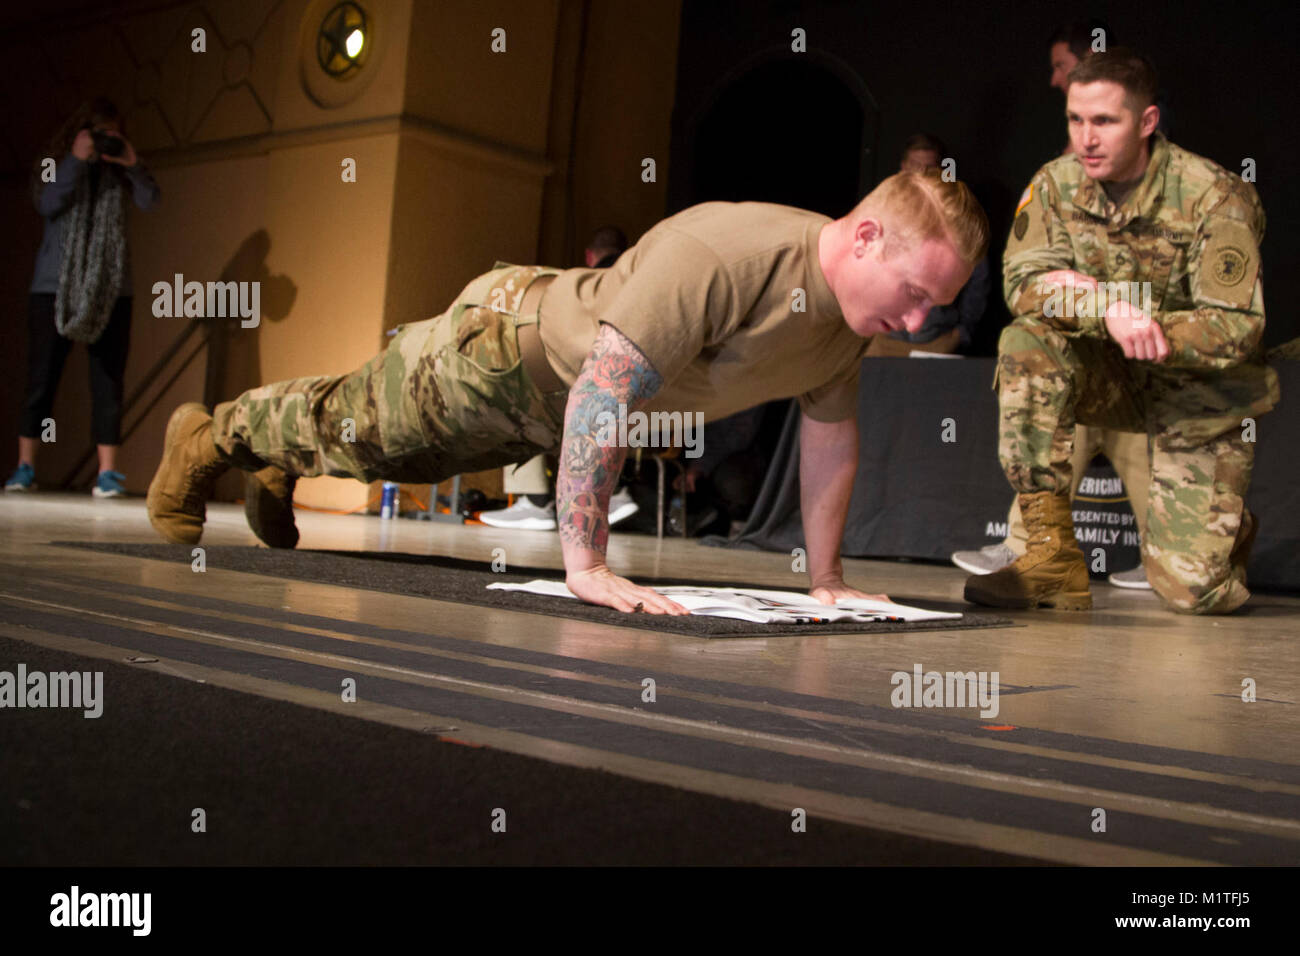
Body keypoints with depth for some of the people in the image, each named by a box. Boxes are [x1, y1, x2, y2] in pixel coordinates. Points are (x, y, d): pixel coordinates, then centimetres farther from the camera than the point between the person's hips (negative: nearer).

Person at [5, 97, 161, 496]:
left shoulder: (117, 170, 8)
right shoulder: (53, 166, 6)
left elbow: (150, 200, -6)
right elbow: (48, 205, -11)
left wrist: (132, 165, -19)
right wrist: (77, 160, -13)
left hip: (109, 289, 1)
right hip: (55, 286, -1)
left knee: (108, 382, -3)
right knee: (41, 378, 0)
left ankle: (107, 472, -2)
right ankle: (25, 467, 7)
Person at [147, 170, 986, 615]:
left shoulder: (854, 306, -16)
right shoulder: (724, 253, -43)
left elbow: (832, 435, -3)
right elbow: (600, 393, -43)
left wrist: (827, 580, -3)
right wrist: (586, 565, -40)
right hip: (513, 344, -7)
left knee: (389, 450, 29)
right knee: (355, 426, 16)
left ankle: (276, 479, 56)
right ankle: (207, 439, 45)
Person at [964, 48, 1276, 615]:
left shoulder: (1213, 197, -18)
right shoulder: (1056, 184, -6)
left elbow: (1238, 329, -20)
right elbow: (1021, 283, -15)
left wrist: (1116, 311, -34)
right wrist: (1107, 311, -34)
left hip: (1201, 395, -3)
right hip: (1111, 377, 3)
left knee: (1191, 592, -12)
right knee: (1026, 345, -30)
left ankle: (1230, 526, 29)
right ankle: (1054, 556, -25)